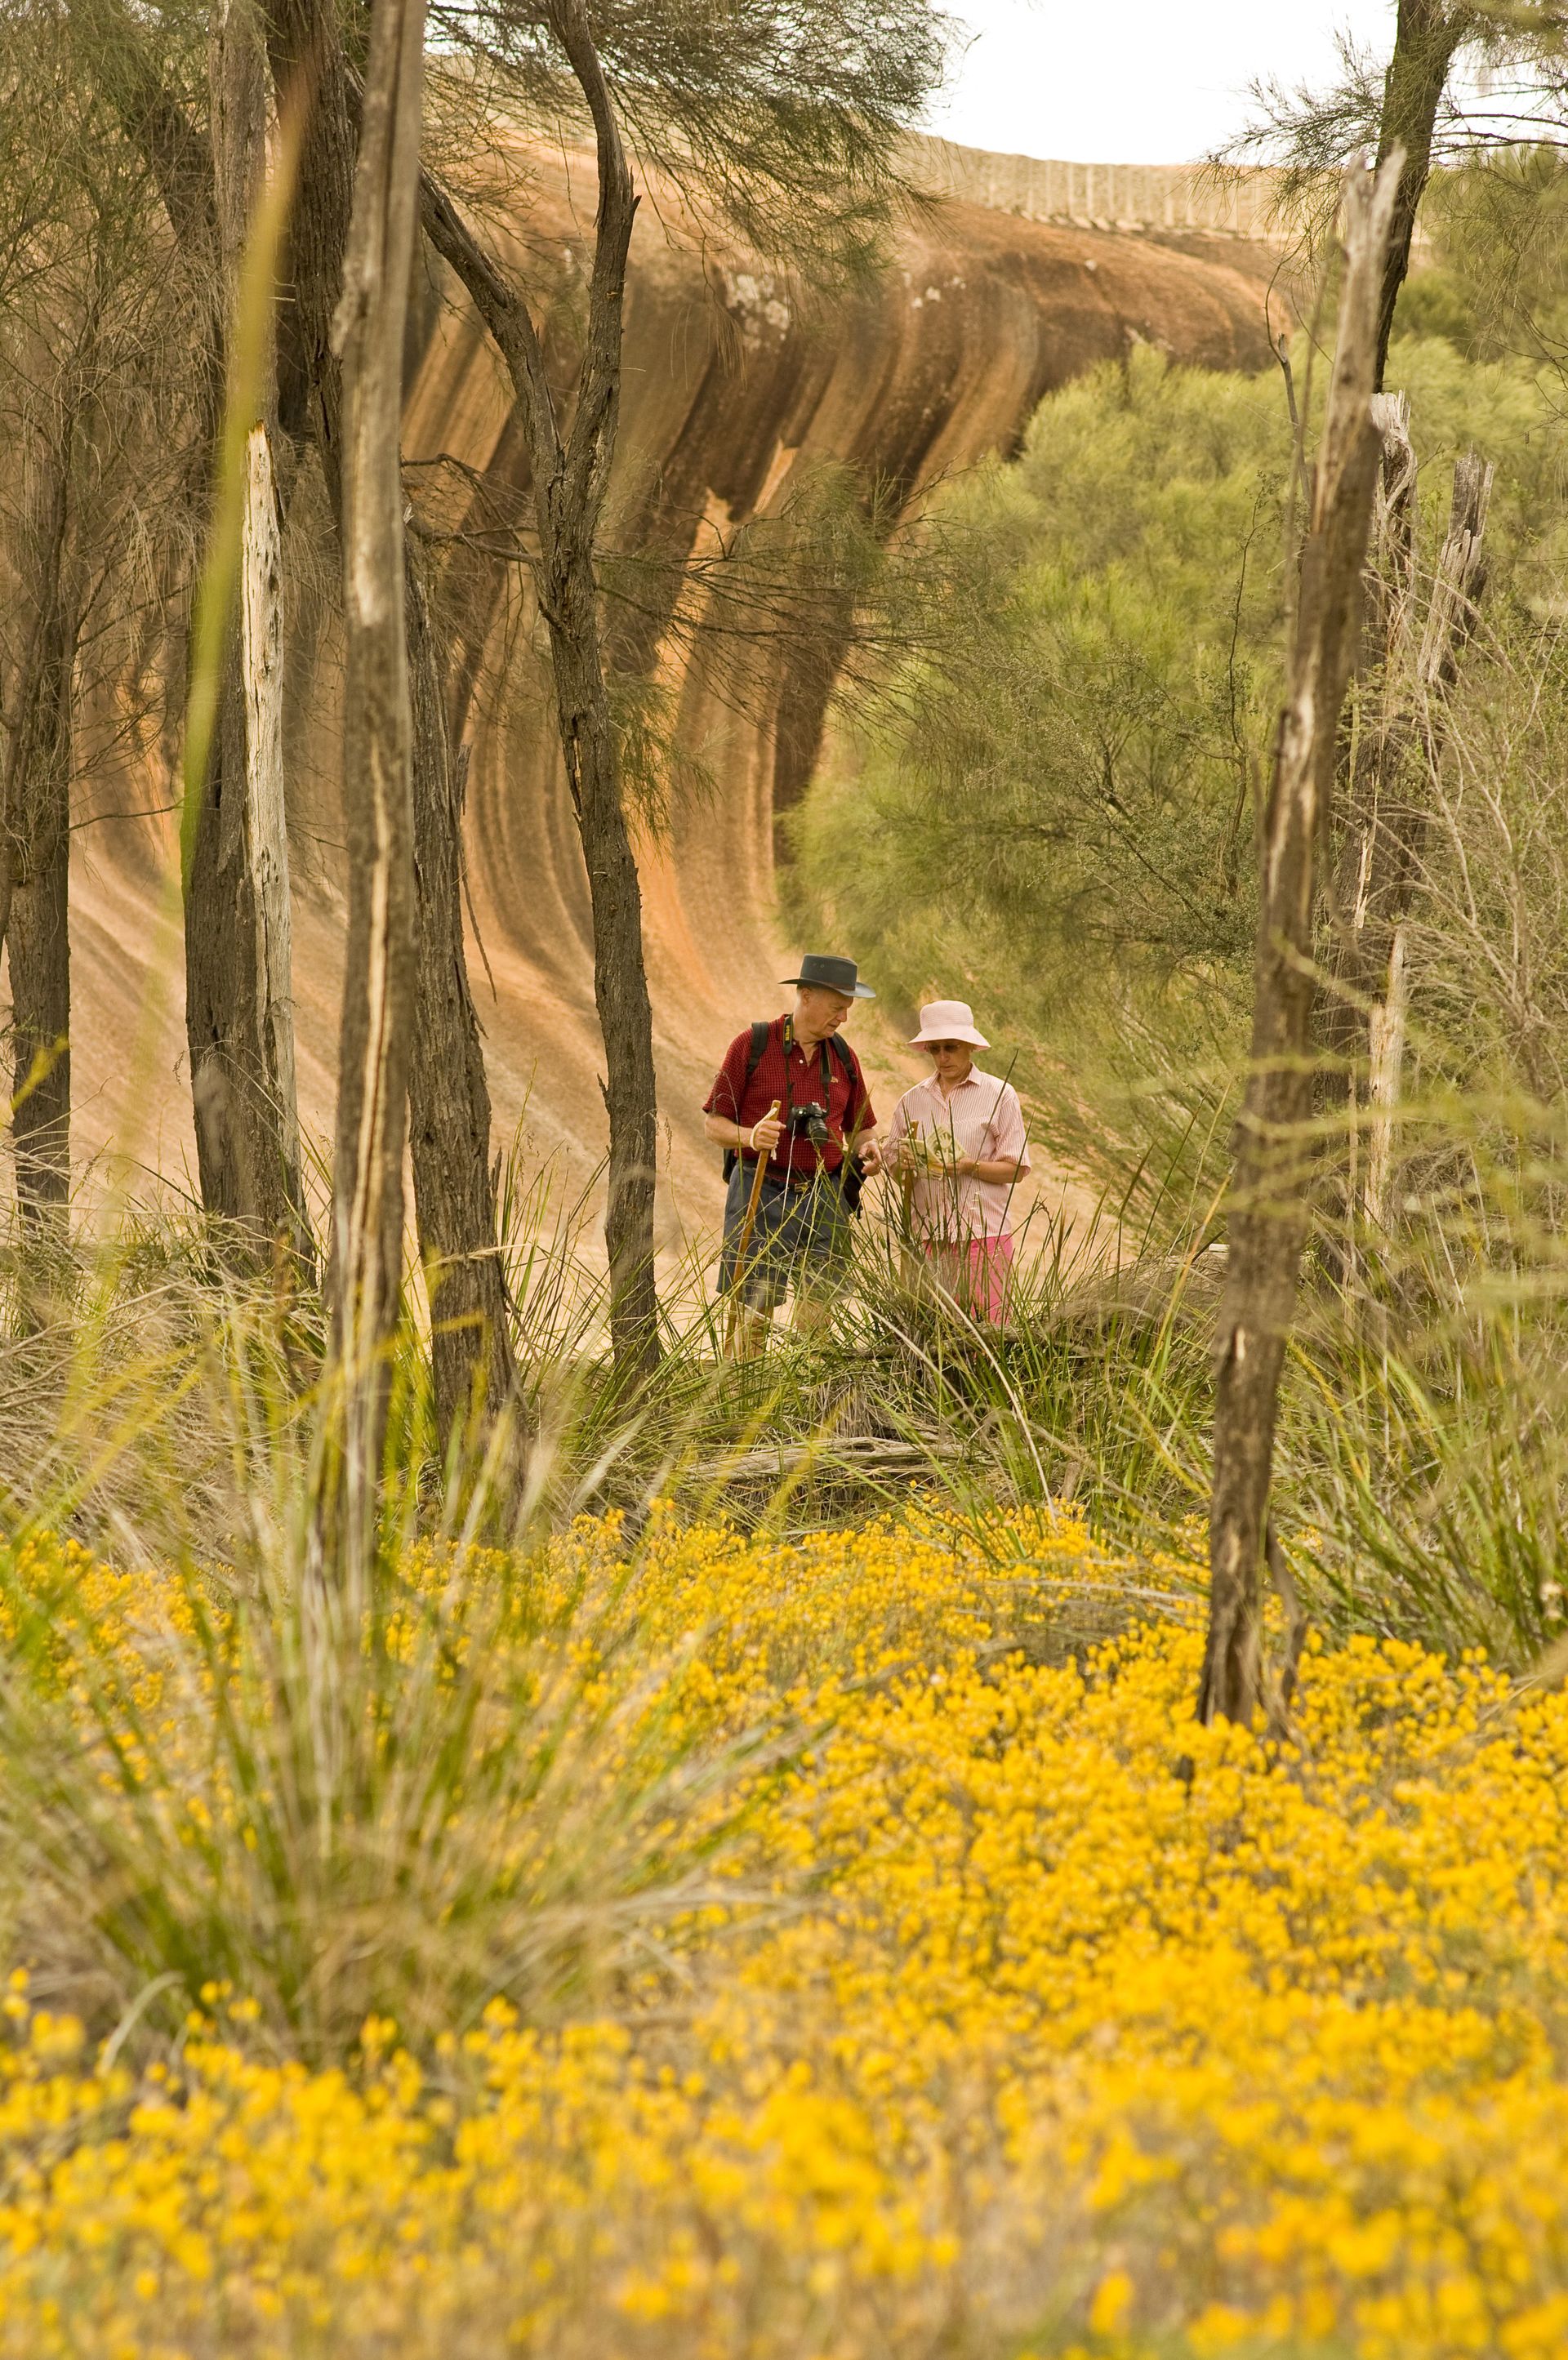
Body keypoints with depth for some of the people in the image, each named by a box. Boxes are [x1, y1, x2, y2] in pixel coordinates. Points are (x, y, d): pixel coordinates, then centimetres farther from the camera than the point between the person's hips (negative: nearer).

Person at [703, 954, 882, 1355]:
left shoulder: (843, 1057, 13)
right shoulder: (751, 1046, -1)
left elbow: (861, 1127, 22)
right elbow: (713, 1123, 0)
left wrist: (866, 1148, -1)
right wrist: (750, 1137, -20)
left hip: (824, 1197, 4)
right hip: (761, 1192, -4)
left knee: (817, 1315, 0)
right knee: (754, 1314, -5)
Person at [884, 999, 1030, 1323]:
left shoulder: (1000, 1096, 2)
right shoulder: (912, 1101, 12)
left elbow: (1015, 1169, -1)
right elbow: (891, 1167, 14)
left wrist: (969, 1166, -17)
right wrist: (902, 1164, -9)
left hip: (982, 1233, -3)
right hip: (926, 1235, 3)